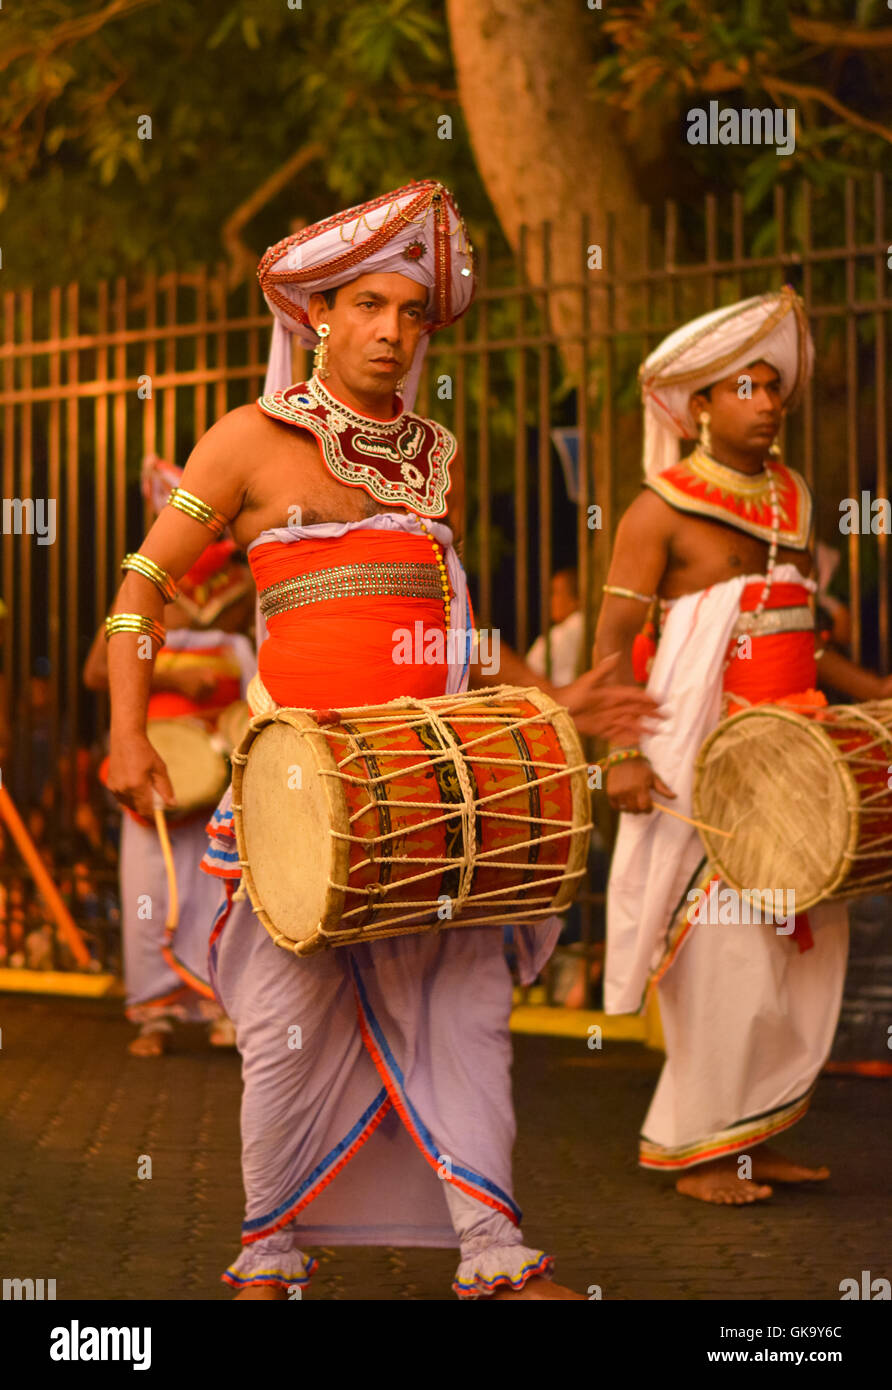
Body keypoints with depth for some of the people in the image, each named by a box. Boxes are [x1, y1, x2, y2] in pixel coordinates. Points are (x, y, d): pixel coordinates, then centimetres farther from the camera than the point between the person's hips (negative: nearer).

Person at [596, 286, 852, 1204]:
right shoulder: (663, 508, -7)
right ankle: (701, 1152, 6)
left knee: (803, 936, 7)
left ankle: (749, 1137, 19)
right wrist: (622, 752, -21)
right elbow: (613, 634, -11)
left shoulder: (790, 499, 15)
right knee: (724, 946, -6)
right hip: (700, 750, -7)